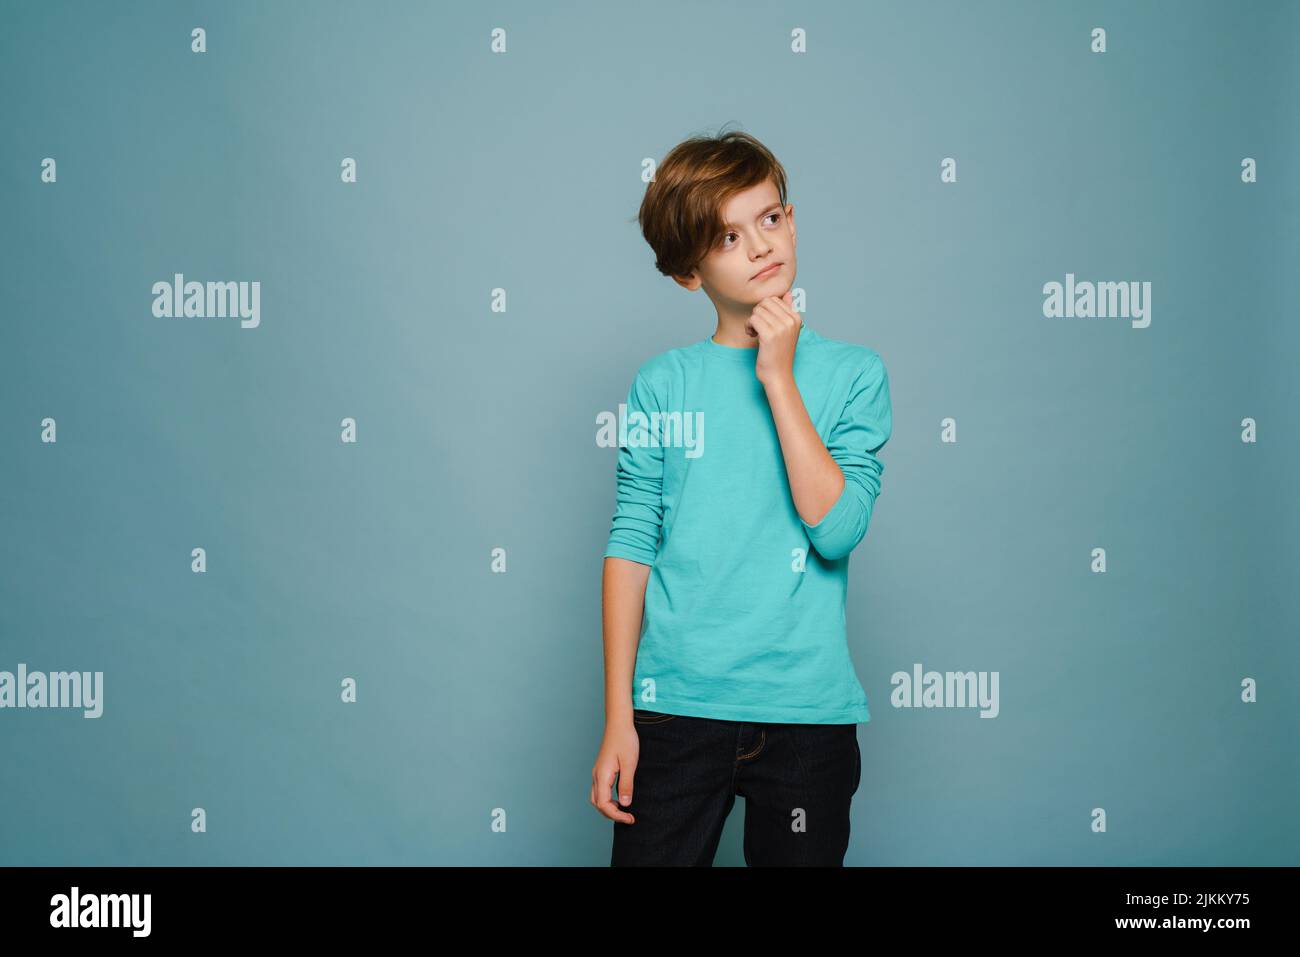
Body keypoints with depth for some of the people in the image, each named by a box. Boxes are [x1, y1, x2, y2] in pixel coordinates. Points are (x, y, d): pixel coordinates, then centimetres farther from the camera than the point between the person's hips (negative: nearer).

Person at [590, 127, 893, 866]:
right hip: (675, 706, 0)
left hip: (807, 713, 0)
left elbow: (837, 529, -11)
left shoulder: (854, 373, 1)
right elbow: (630, 547, 1)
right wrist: (618, 716, -2)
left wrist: (778, 379, -12)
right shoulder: (662, 384, 2)